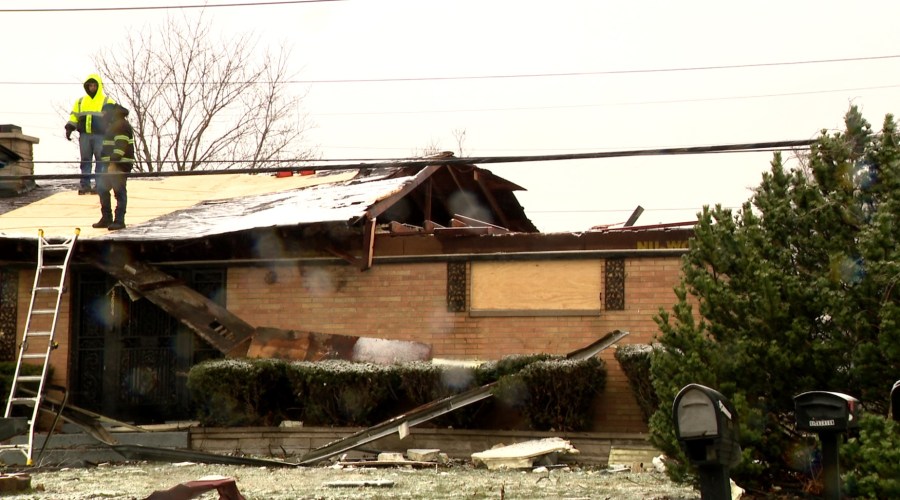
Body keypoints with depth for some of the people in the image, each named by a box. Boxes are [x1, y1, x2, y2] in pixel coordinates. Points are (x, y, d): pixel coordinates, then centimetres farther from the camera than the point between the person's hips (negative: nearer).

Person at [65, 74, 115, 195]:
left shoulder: (107, 102, 7)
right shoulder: (80, 101, 18)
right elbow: (74, 116, 16)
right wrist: (69, 129, 2)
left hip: (100, 136, -3)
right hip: (84, 135, 3)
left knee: (101, 160, -5)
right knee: (85, 160, 3)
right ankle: (85, 184, 4)